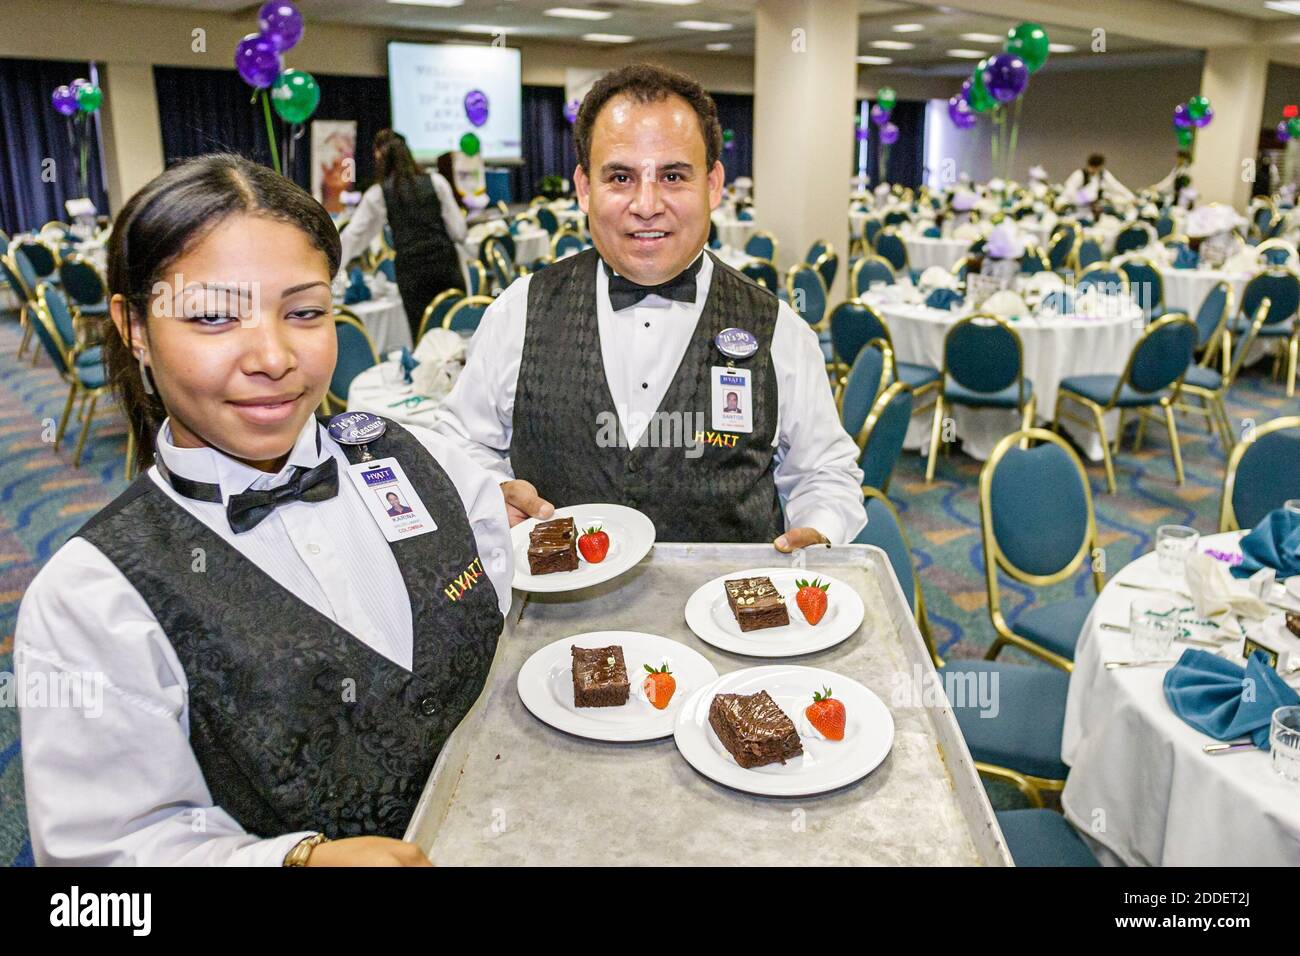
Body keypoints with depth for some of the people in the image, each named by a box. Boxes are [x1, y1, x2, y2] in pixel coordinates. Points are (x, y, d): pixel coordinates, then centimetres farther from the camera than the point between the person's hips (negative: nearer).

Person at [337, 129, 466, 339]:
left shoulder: (378, 194, 3)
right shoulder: (436, 182, 4)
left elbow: (352, 235, 8)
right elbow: (458, 231, 3)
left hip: (410, 269, -1)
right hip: (446, 264, 1)